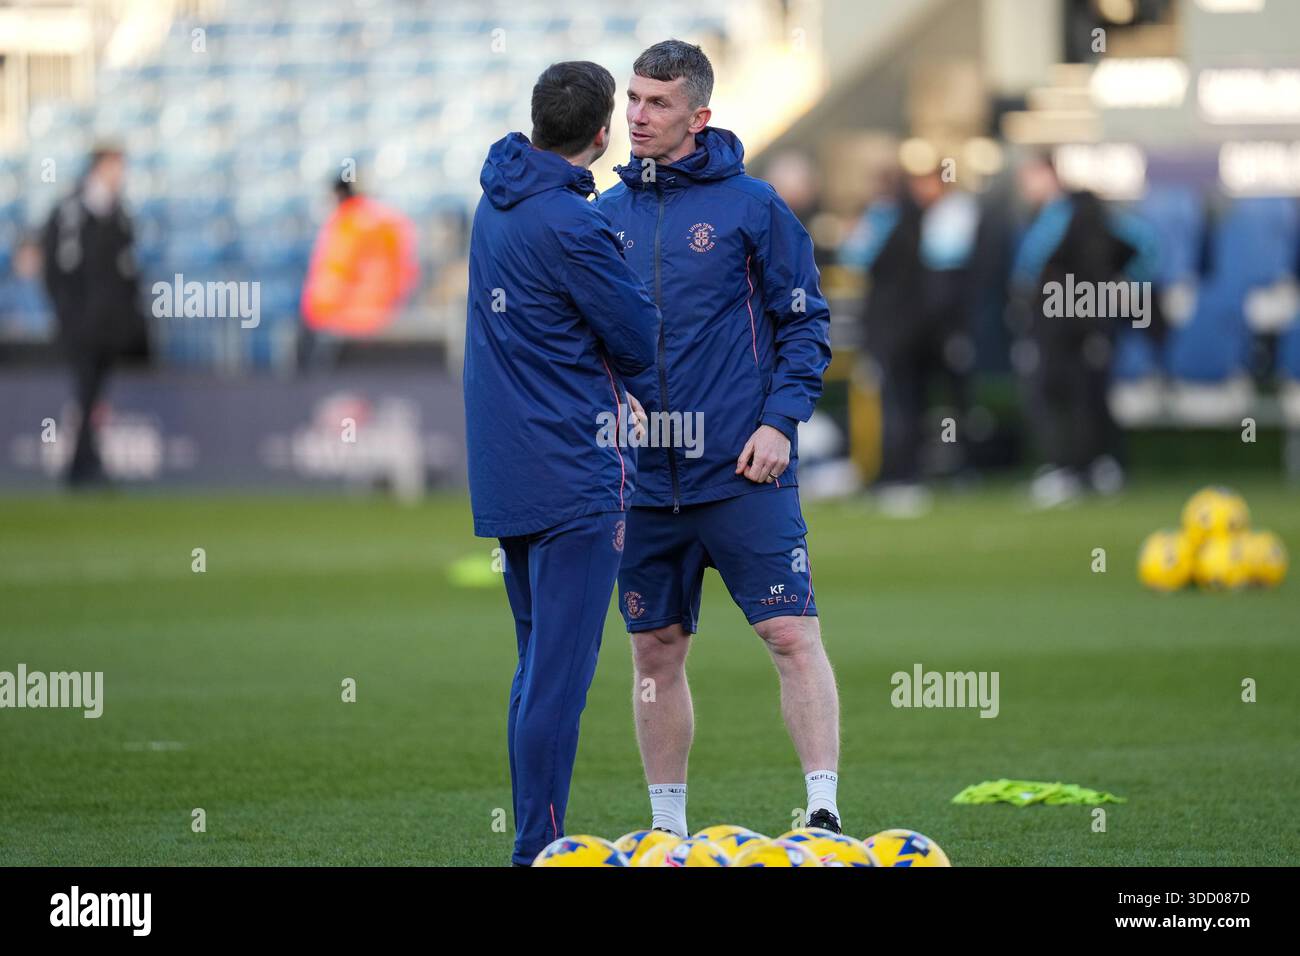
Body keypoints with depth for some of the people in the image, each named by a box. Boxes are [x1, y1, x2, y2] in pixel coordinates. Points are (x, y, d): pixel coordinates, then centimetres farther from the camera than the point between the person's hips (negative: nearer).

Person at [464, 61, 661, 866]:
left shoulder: (498, 201, 10)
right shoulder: (570, 226, -17)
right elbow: (644, 345, -10)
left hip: (506, 472, 9)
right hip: (574, 475, -9)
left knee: (539, 669, 15)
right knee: (560, 675, -7)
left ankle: (535, 843, 19)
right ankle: (538, 851, -7)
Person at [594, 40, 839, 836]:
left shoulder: (751, 204, -1)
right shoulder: (608, 215, 10)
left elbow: (806, 323, 1)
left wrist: (781, 420, -10)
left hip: (742, 472, -4)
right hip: (645, 475, 4)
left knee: (793, 634, -10)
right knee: (656, 652, 8)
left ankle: (825, 807, -9)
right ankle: (668, 825, 17)